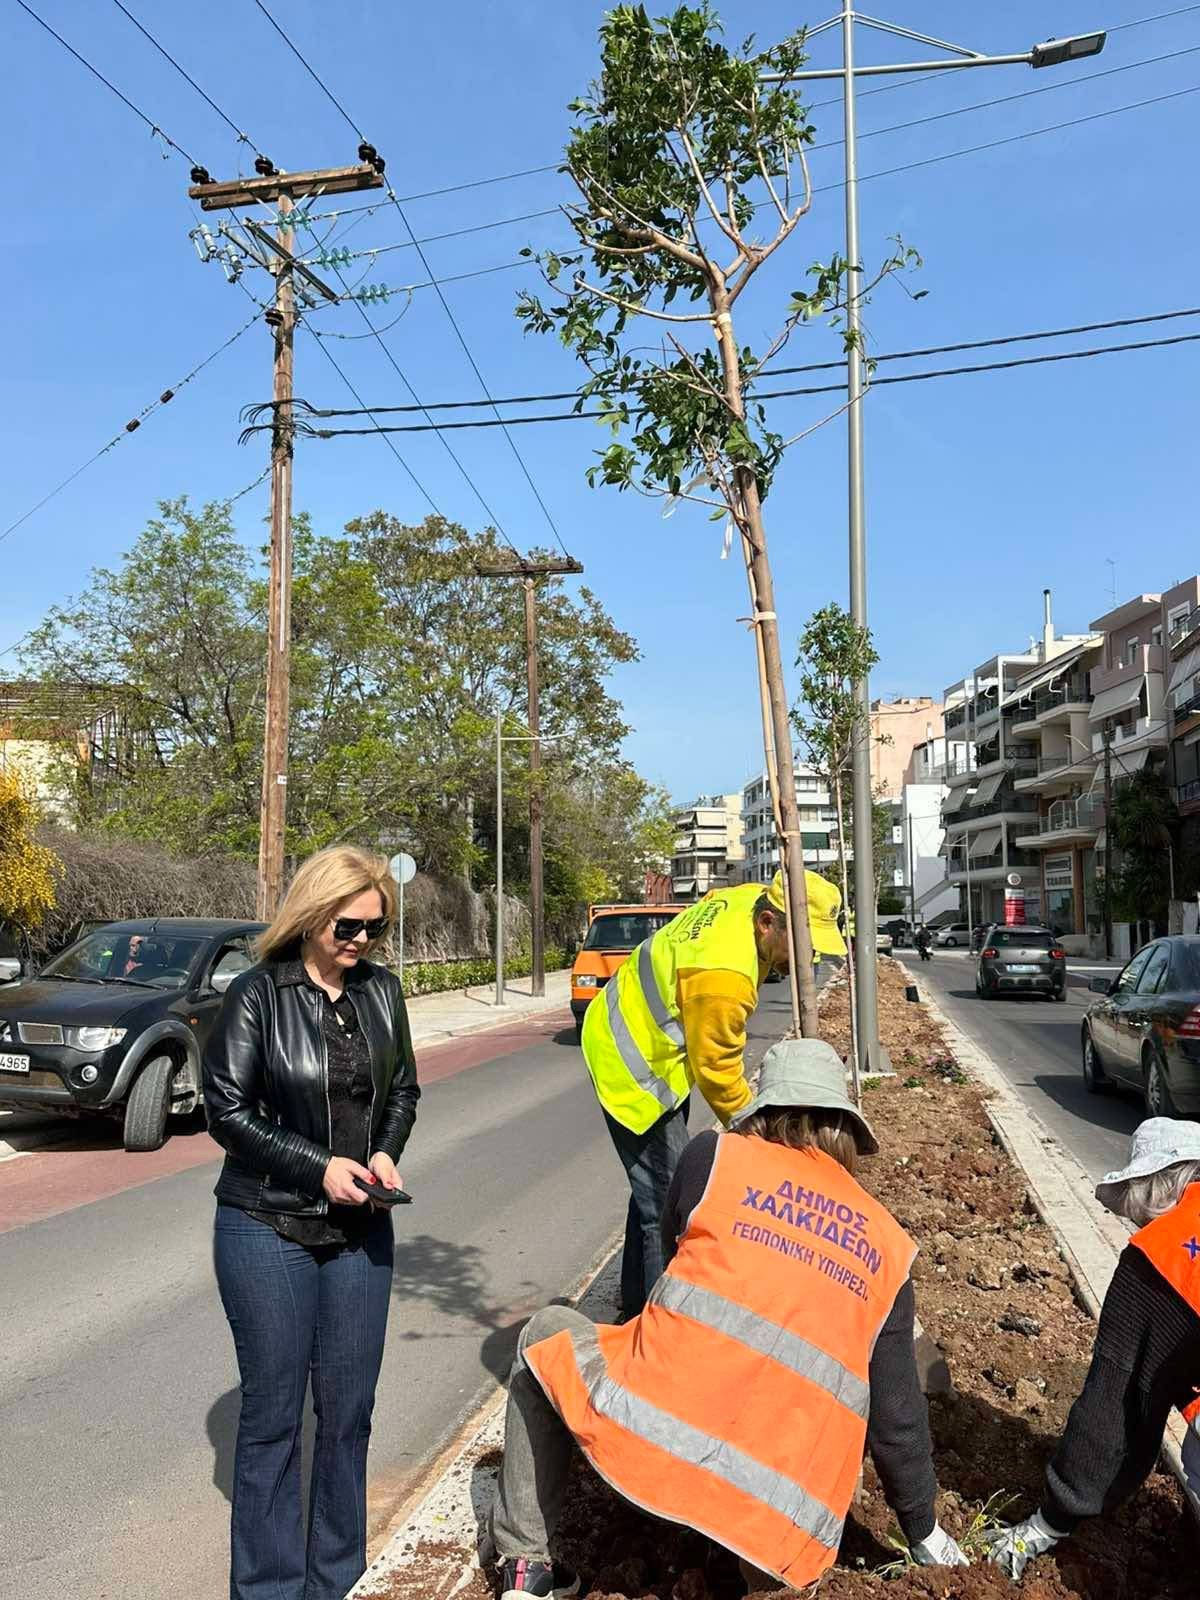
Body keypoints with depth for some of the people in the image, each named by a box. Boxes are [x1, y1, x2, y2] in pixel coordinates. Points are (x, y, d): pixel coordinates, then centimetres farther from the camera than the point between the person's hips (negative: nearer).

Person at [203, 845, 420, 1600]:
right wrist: (318, 1167, -17)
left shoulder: (381, 991, 2)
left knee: (349, 1408, 11)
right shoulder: (258, 994, -10)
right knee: (274, 1413, 7)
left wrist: (386, 1152, -6)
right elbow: (227, 1111, -10)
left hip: (359, 1229, 4)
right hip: (268, 1228, -4)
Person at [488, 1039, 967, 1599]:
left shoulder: (713, 1155, 4)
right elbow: (898, 1407, 16)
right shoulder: (889, 1248, 12)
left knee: (546, 1332, 25)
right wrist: (921, 1528, 32)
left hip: (650, 1431, -4)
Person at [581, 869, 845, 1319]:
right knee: (667, 1205, -10)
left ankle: (637, 1306, 35)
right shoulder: (724, 978, -35)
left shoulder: (748, 898, -10)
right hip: (632, 1069, -11)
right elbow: (716, 1073, -23)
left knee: (657, 1191, 20)